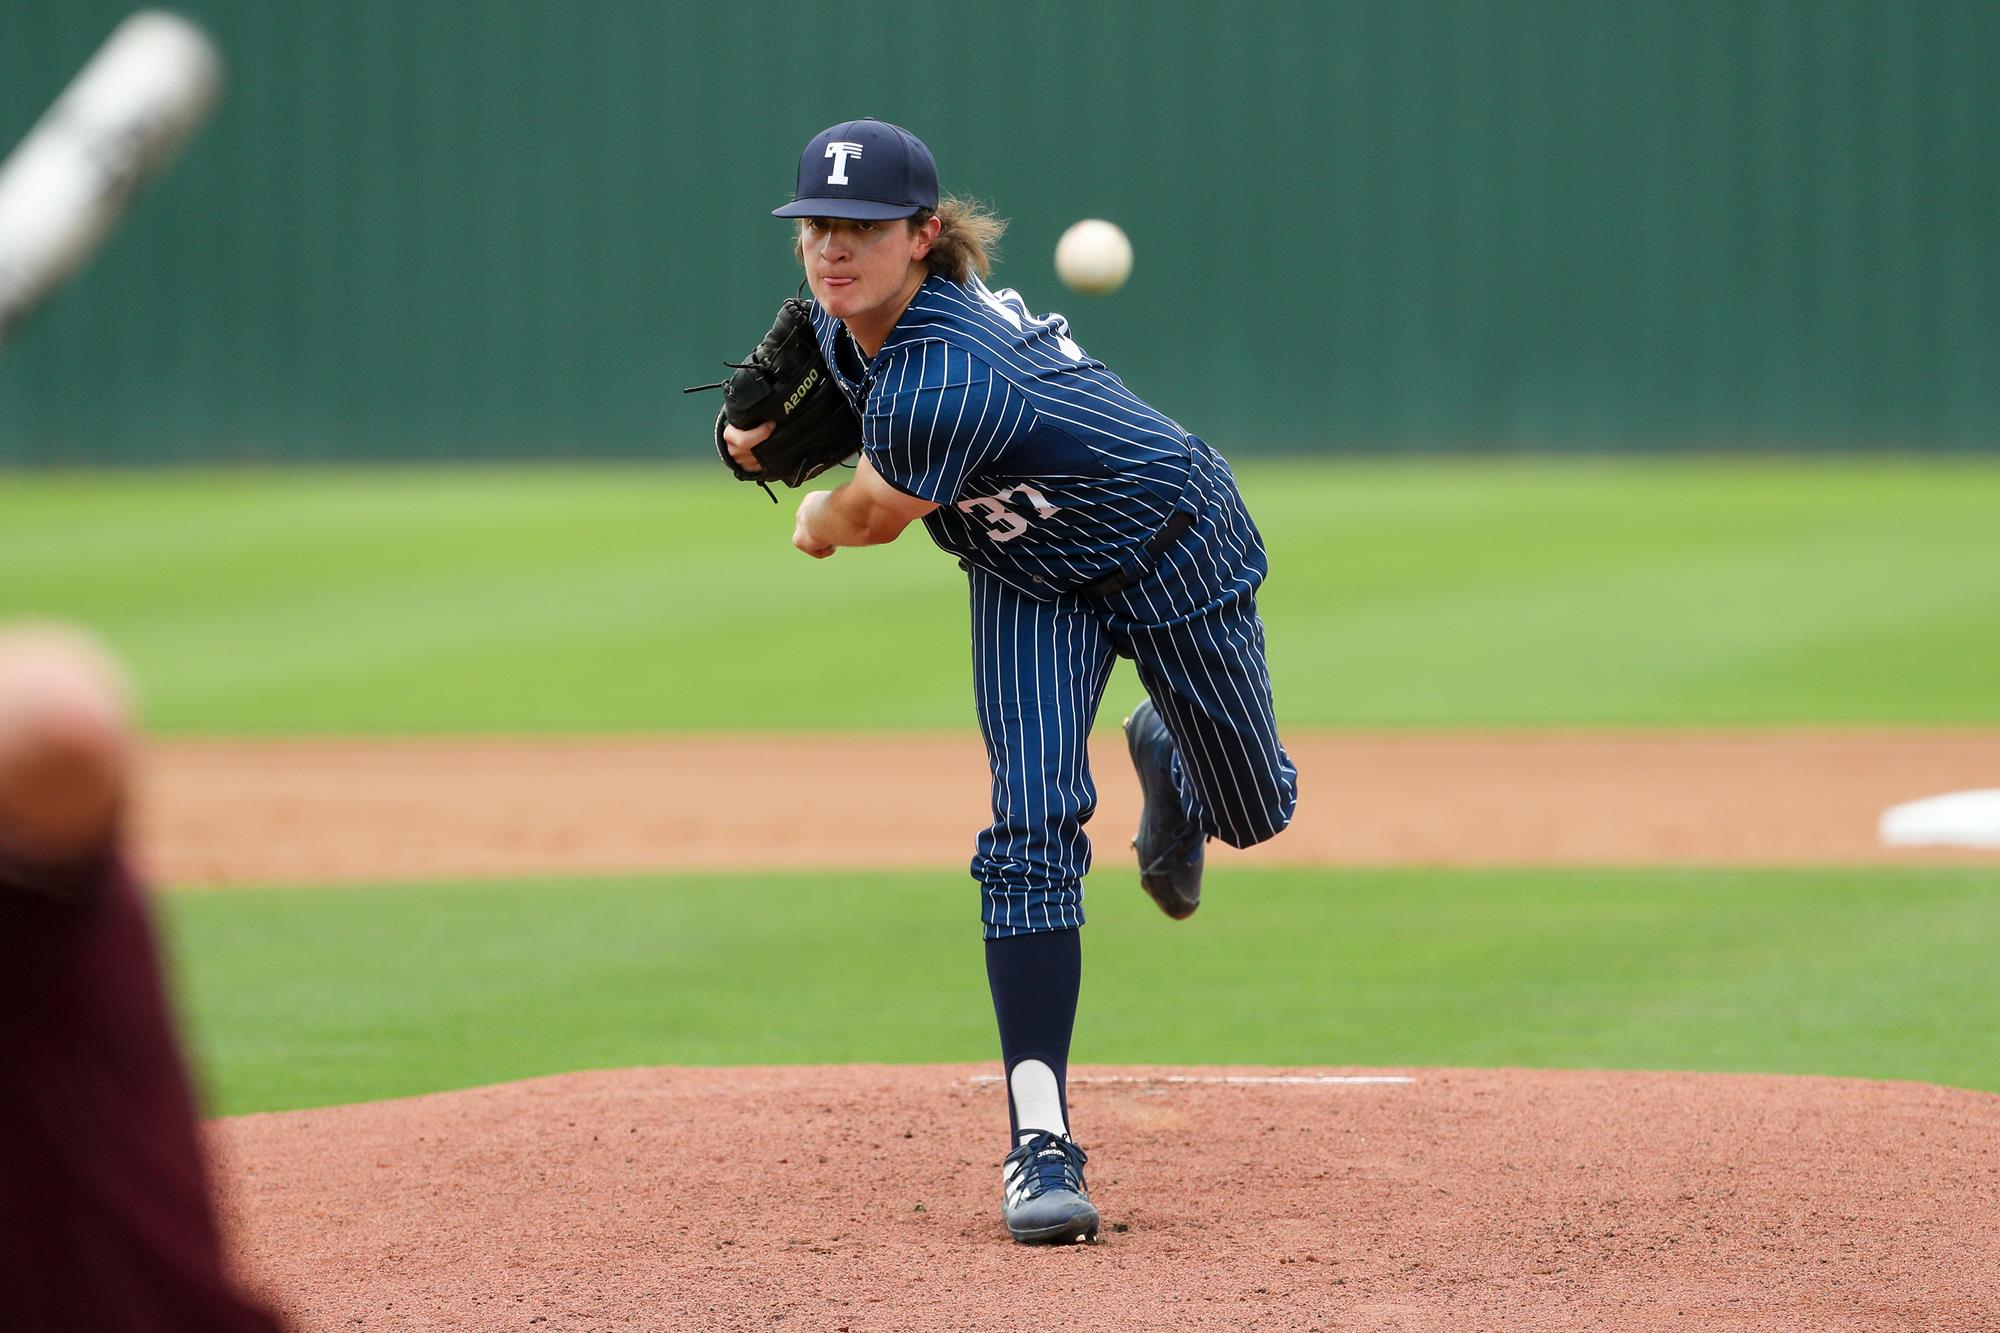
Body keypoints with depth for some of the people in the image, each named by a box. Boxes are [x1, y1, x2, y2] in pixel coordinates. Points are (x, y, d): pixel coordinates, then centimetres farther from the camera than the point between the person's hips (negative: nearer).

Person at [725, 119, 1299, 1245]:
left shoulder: (939, 392, -41)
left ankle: (1171, 762, 55)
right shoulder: (848, 317, -17)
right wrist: (775, 424, -8)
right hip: (1029, 583, 5)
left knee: (1251, 813, 16)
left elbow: (874, 517, -21)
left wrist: (822, 521, 1)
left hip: (1173, 548, -5)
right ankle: (1042, 1142, -17)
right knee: (1033, 830, -14)